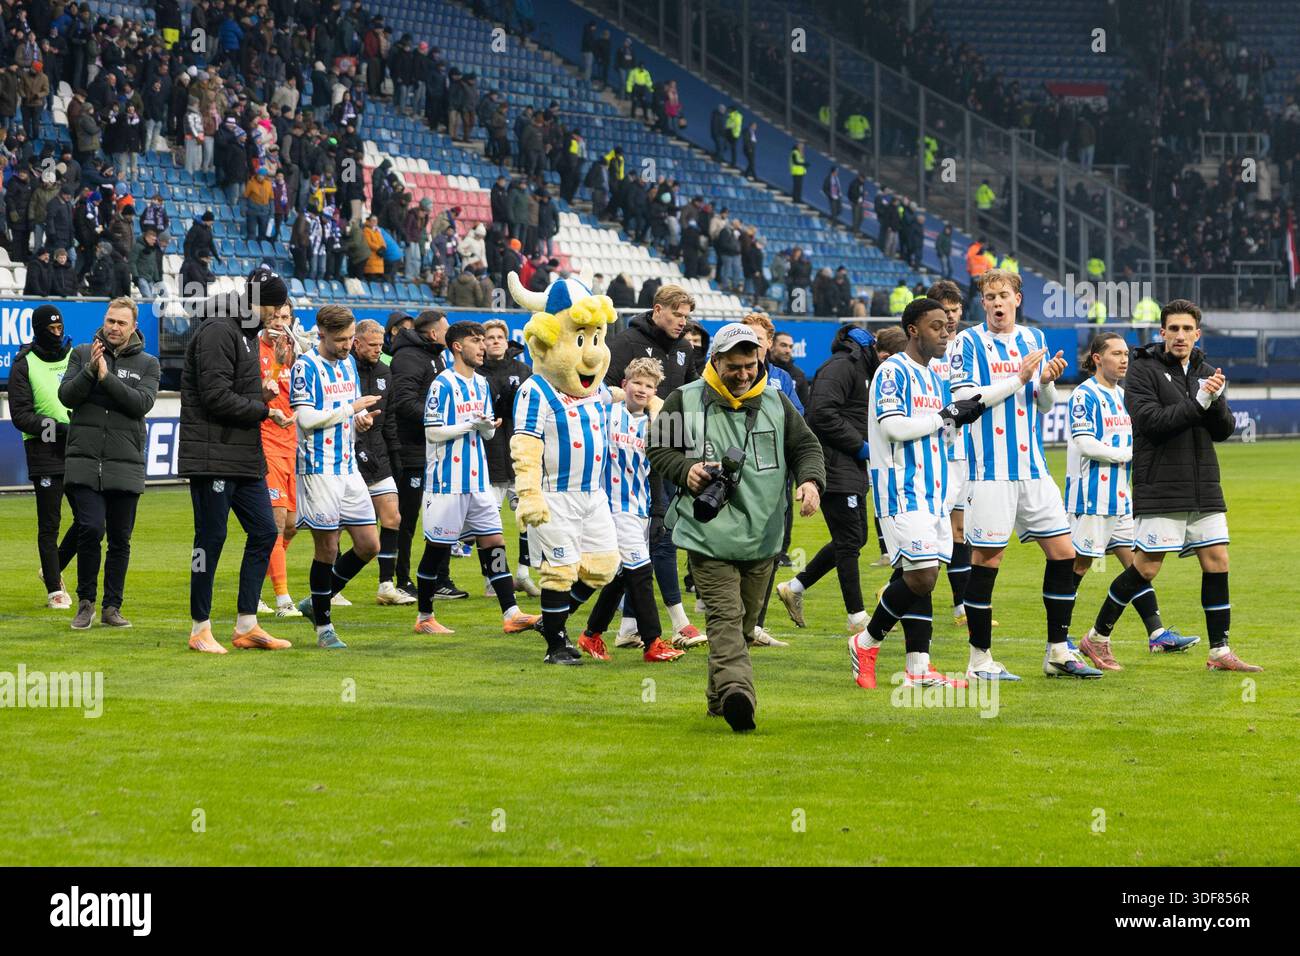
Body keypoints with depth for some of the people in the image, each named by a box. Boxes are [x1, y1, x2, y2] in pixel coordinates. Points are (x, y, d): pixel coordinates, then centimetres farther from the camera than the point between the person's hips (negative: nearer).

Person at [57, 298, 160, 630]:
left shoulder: (148, 364, 7)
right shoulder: (82, 354, 8)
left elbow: (142, 403, -9)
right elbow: (66, 396, -2)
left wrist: (107, 376, -16)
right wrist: (90, 371, -17)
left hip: (126, 465, 1)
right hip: (84, 462, -1)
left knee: (120, 539, 5)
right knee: (91, 529, -13)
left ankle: (112, 607, 15)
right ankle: (85, 602, 3)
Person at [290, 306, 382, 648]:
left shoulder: (348, 362, 13)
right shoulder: (306, 366, -10)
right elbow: (306, 418, -18)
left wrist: (362, 418, 2)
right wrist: (351, 408, -16)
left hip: (348, 467, 7)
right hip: (319, 469, -7)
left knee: (369, 545, 5)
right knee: (327, 547, -4)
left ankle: (317, 603, 21)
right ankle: (323, 627, 8)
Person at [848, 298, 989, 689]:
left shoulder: (934, 377, 18)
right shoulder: (893, 371, -9)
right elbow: (893, 426, -20)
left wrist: (958, 419, 6)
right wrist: (946, 415, -14)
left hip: (932, 492, 9)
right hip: (903, 491, -9)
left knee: (920, 576, 5)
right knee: (920, 576, -15)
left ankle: (918, 668, 4)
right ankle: (866, 643, 1)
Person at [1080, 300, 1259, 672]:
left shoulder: (1206, 372, 12)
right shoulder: (1143, 369, -5)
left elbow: (1224, 430, 7)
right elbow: (1151, 421, -17)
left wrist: (1217, 400, -12)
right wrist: (1198, 402, -19)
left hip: (1204, 488, 6)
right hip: (1160, 488, -6)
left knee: (1217, 563, 2)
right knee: (1146, 567, -6)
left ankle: (1220, 651, 9)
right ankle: (1098, 636, 9)